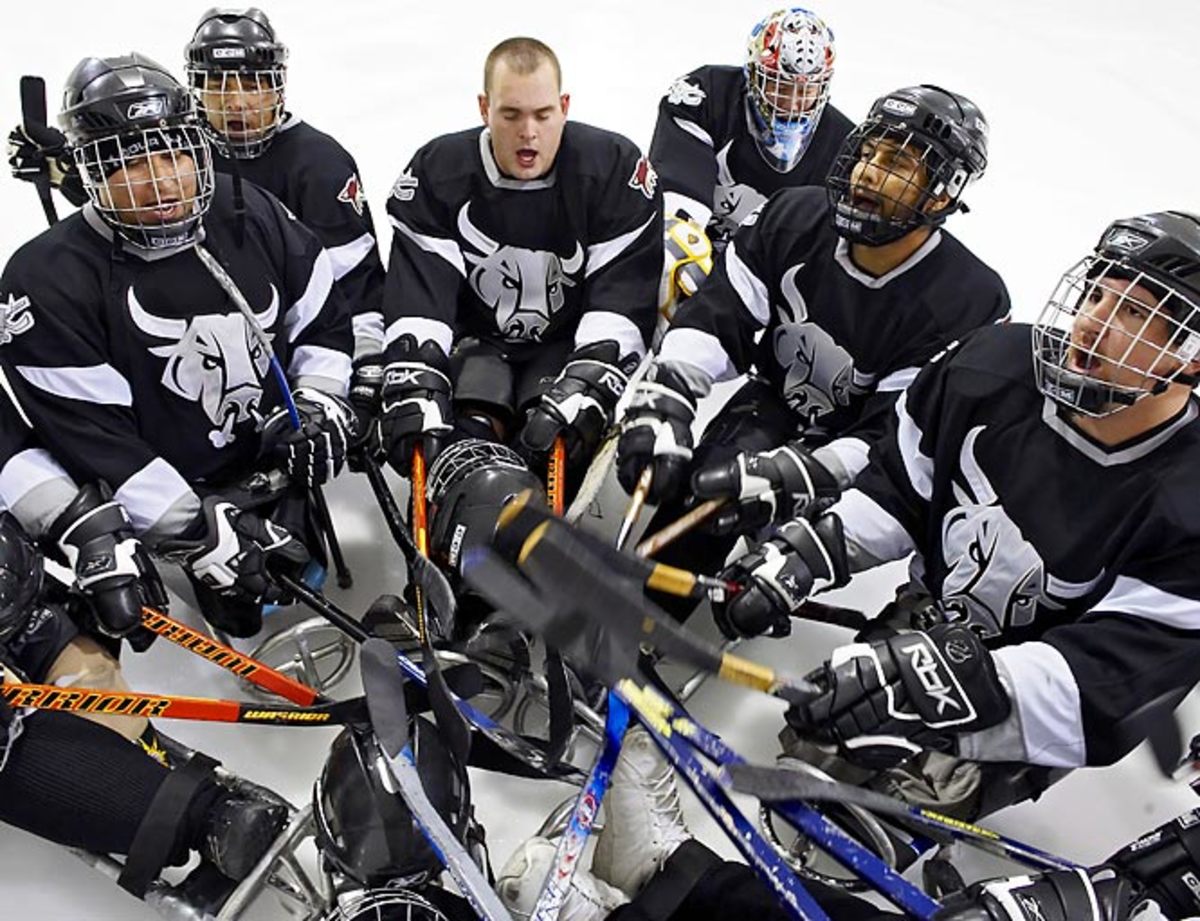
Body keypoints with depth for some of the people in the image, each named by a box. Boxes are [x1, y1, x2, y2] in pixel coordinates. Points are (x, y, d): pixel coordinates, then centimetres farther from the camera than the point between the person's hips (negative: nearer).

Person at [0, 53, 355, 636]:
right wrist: (193, 533, -22)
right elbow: (89, 440, -17)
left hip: (281, 465, 4)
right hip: (173, 496, -4)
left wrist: (318, 407, -8)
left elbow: (322, 321, 9)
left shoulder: (250, 215, -2)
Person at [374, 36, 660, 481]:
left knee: (554, 433, -27)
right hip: (474, 338, 2)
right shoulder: (436, 170, -7)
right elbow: (416, 299, -13)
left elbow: (624, 296, -17)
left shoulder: (617, 167, -11)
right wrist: (414, 391, -28)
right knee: (466, 426, -25)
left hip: (571, 341, -1)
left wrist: (586, 386, -31)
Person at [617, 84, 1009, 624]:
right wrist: (664, 401, -32)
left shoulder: (970, 303, -22)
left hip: (853, 447, -1)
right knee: (705, 487, -25)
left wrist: (792, 478, -40)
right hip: (773, 403, 2)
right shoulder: (796, 219, -11)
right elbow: (714, 318, -14)